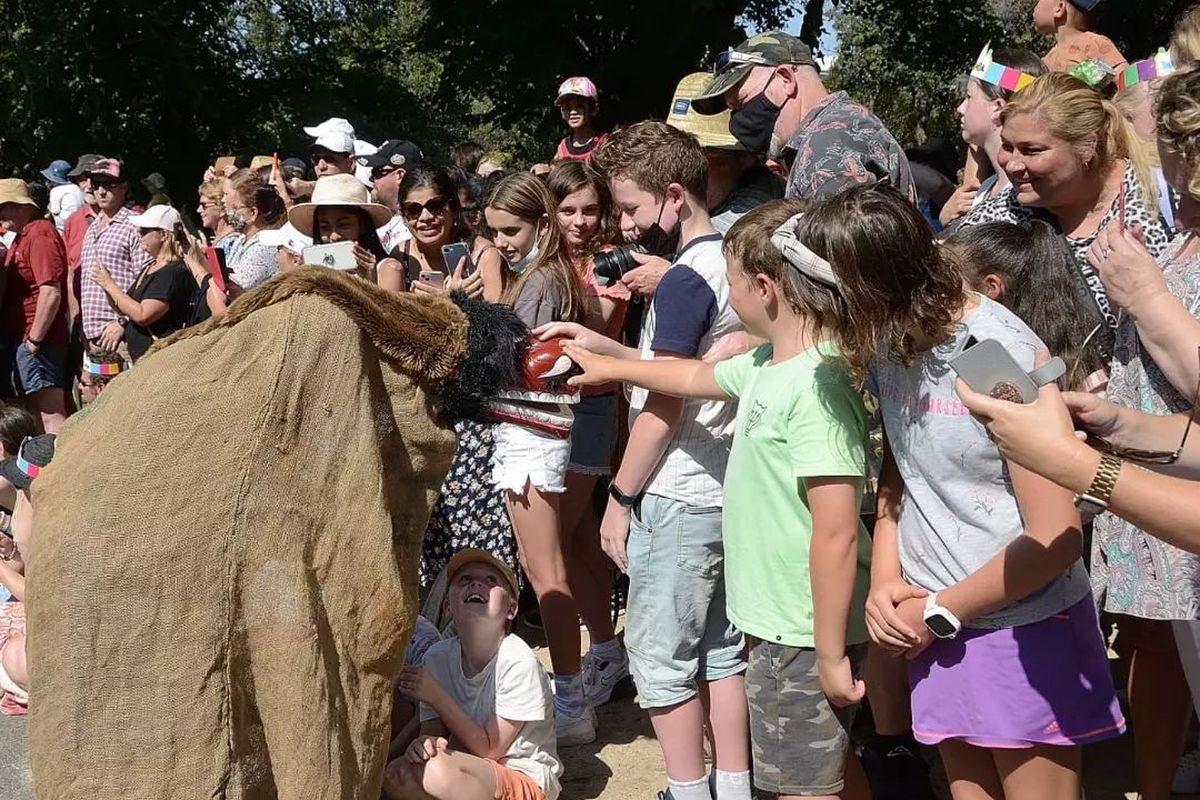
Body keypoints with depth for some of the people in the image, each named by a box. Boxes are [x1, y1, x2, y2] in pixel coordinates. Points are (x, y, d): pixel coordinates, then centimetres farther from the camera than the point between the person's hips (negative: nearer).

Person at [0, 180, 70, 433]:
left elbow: (51, 292, -23)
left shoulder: (40, 234, -14)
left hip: (38, 342, -10)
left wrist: (34, 340, -20)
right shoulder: (22, 236, 18)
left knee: (50, 414, -12)